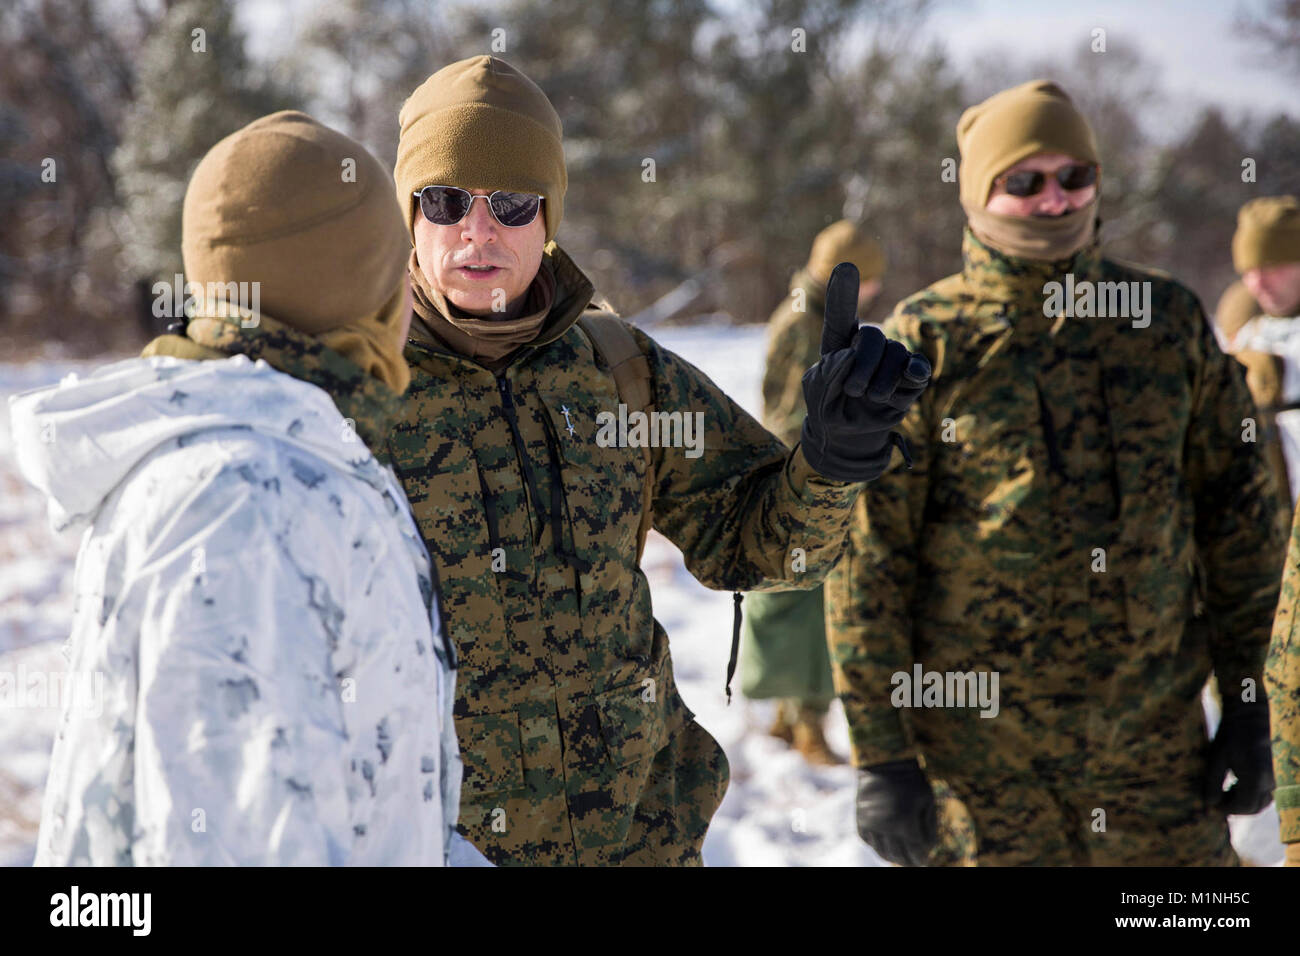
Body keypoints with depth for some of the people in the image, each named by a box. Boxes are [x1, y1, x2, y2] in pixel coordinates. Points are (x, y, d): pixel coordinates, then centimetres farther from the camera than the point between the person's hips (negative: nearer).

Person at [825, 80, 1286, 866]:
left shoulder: (1168, 320, 5)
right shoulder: (924, 340, -4)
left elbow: (1240, 514, 11)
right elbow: (866, 555, -5)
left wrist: (1252, 707, 7)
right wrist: (882, 755, -9)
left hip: (1159, 740, 3)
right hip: (981, 754, -3)